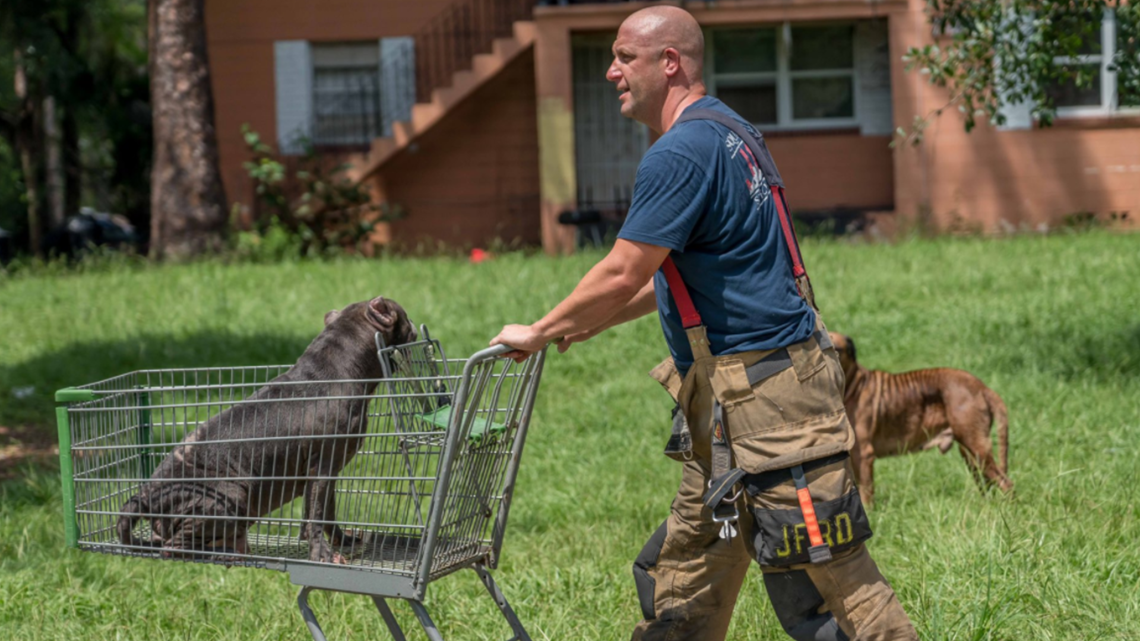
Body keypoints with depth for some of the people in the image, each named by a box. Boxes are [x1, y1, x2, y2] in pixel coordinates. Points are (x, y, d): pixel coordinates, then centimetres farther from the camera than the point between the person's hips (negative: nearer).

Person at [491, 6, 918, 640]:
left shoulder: (681, 153, -16)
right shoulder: (729, 132, 16)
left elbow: (623, 274, -17)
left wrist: (540, 333, -3)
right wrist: (591, 323, 26)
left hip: (766, 392, -11)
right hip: (730, 397, 11)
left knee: (827, 569, -8)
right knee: (689, 565, 14)